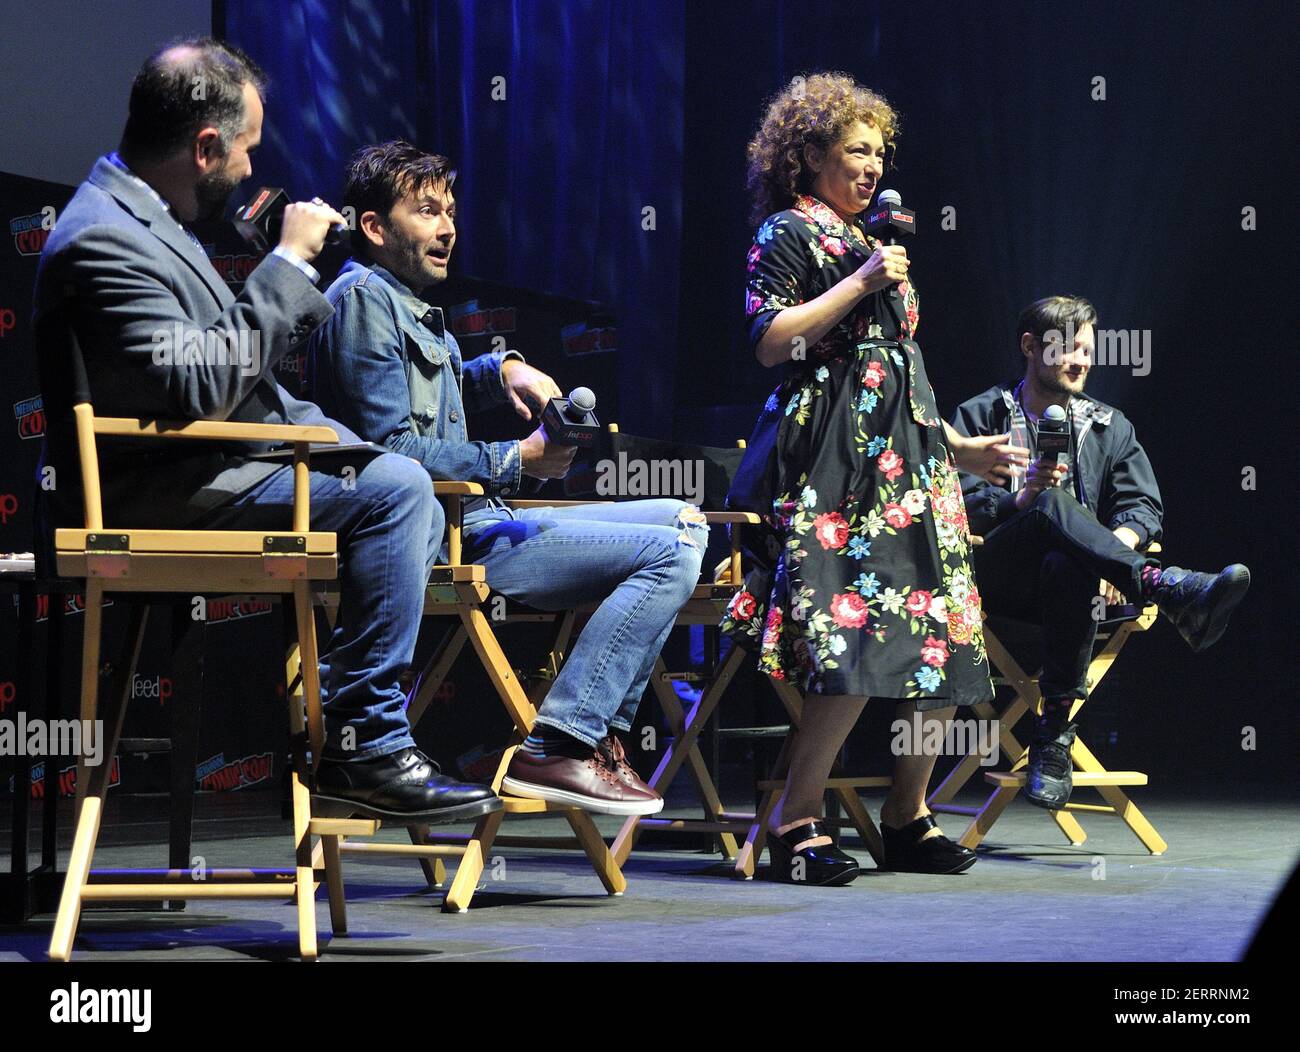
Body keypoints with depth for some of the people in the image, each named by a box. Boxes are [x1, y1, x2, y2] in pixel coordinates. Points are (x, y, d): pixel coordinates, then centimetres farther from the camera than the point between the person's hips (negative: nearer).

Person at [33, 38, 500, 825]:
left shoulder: (139, 214, 14)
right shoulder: (102, 240, -19)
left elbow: (228, 356, 20)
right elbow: (203, 382, -27)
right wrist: (289, 264, -21)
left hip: (207, 469, 11)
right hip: (161, 490, -11)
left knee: (417, 513, 16)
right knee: (393, 490, -20)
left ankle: (331, 725, 11)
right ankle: (367, 745, -14)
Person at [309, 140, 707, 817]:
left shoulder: (406, 305, 22)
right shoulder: (363, 298, -9)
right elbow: (392, 447, -19)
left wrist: (505, 368, 20)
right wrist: (517, 462, -20)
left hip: (474, 518, 11)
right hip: (434, 539, -11)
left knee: (682, 521, 15)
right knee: (668, 553, -21)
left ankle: (600, 732, 1)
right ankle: (557, 748, -26)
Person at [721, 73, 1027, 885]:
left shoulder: (870, 241, 25)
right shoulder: (789, 233, 1)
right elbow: (769, 340, -13)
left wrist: (960, 447, 26)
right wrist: (860, 284, -13)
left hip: (906, 452, 9)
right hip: (834, 457, -9)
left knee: (944, 637, 1)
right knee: (857, 639, -20)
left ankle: (908, 816, 11)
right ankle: (796, 821, -14)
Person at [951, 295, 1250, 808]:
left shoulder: (1109, 426, 24)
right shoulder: (981, 416, 15)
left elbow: (1143, 505, 12)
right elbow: (960, 507, 0)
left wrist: (1117, 548, -10)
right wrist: (1023, 498, -19)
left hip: (1071, 567, 2)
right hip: (996, 579, -2)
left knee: (1068, 568, -39)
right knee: (1055, 506, -37)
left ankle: (1054, 734, -40)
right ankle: (1170, 590, -58)